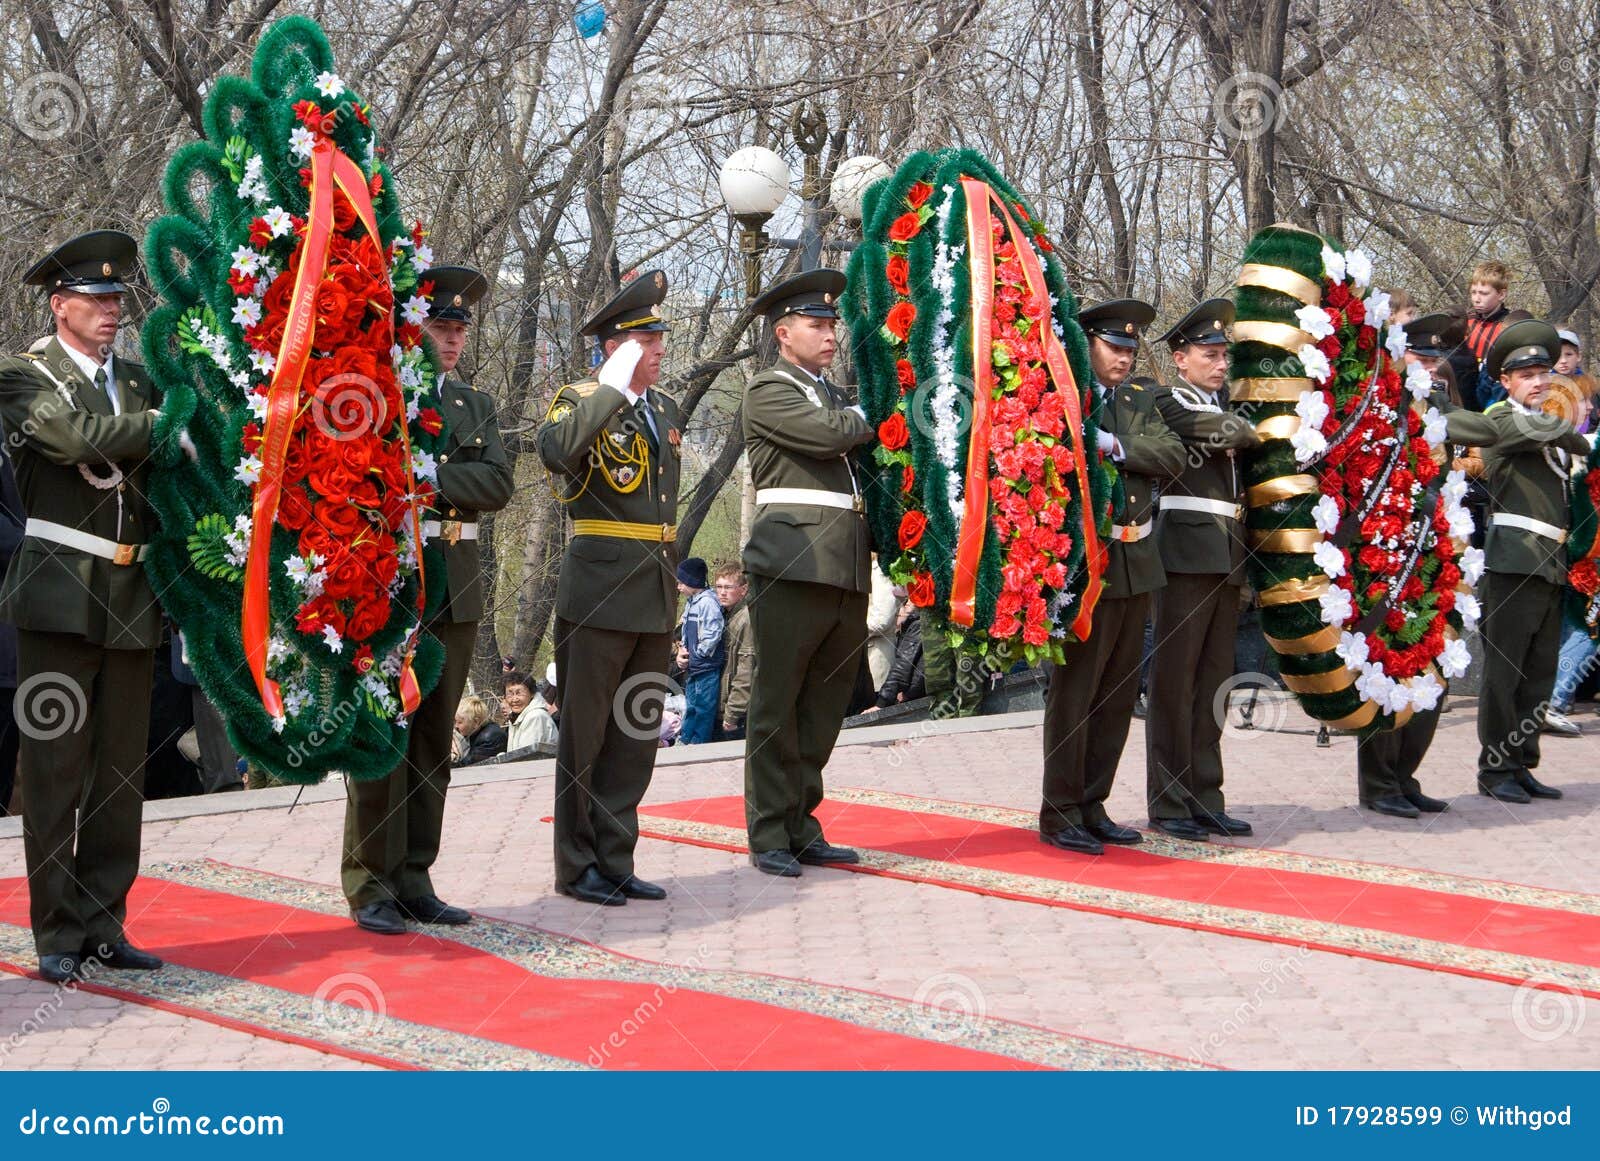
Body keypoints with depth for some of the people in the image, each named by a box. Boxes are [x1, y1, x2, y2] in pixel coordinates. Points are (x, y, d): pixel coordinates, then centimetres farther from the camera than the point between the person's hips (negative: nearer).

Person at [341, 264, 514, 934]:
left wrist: (424, 479, -12)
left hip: (455, 589, 5)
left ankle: (414, 879, 14)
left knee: (433, 740, 8)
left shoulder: (475, 405, 16)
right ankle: (371, 886, 2)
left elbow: (498, 483, 0)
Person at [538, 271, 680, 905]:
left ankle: (615, 862, 19)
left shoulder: (666, 409, 15)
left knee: (637, 734, 11)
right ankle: (578, 867, 10)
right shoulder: (581, 399, -7)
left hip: (657, 592, 7)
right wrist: (615, 383, -23)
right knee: (585, 733, 1)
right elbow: (555, 449, -30)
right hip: (601, 587, -7)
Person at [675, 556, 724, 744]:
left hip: (707, 667, -10)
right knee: (690, 704, 18)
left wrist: (699, 652, -14)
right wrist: (684, 651, 10)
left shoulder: (708, 602, -17)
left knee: (703, 707, -2)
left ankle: (699, 741, 3)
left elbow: (713, 634, -23)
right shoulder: (693, 602, 13)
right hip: (694, 666, 10)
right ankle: (685, 738, 26)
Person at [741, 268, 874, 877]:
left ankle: (801, 827, 17)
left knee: (824, 707, 10)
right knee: (777, 705, -3)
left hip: (847, 571, 8)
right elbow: (829, 433, -15)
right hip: (793, 567, -8)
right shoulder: (769, 391, -1)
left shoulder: (833, 394, 25)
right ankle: (769, 835, 2)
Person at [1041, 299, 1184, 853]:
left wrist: (1118, 446, -15)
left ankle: (1092, 807, 20)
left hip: (1136, 563, 7)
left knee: (1119, 694, 10)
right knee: (1074, 690, -3)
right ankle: (1060, 813, 5)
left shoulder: (1141, 402, 14)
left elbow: (1172, 456, -1)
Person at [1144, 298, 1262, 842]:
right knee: (1175, 679, -5)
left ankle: (1204, 799, 12)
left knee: (1213, 680, 8)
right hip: (1186, 549, -7)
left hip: (1229, 555, 7)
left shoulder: (1226, 404, 22)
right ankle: (1167, 803, -1)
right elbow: (1224, 431, -14)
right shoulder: (1167, 403, -1)